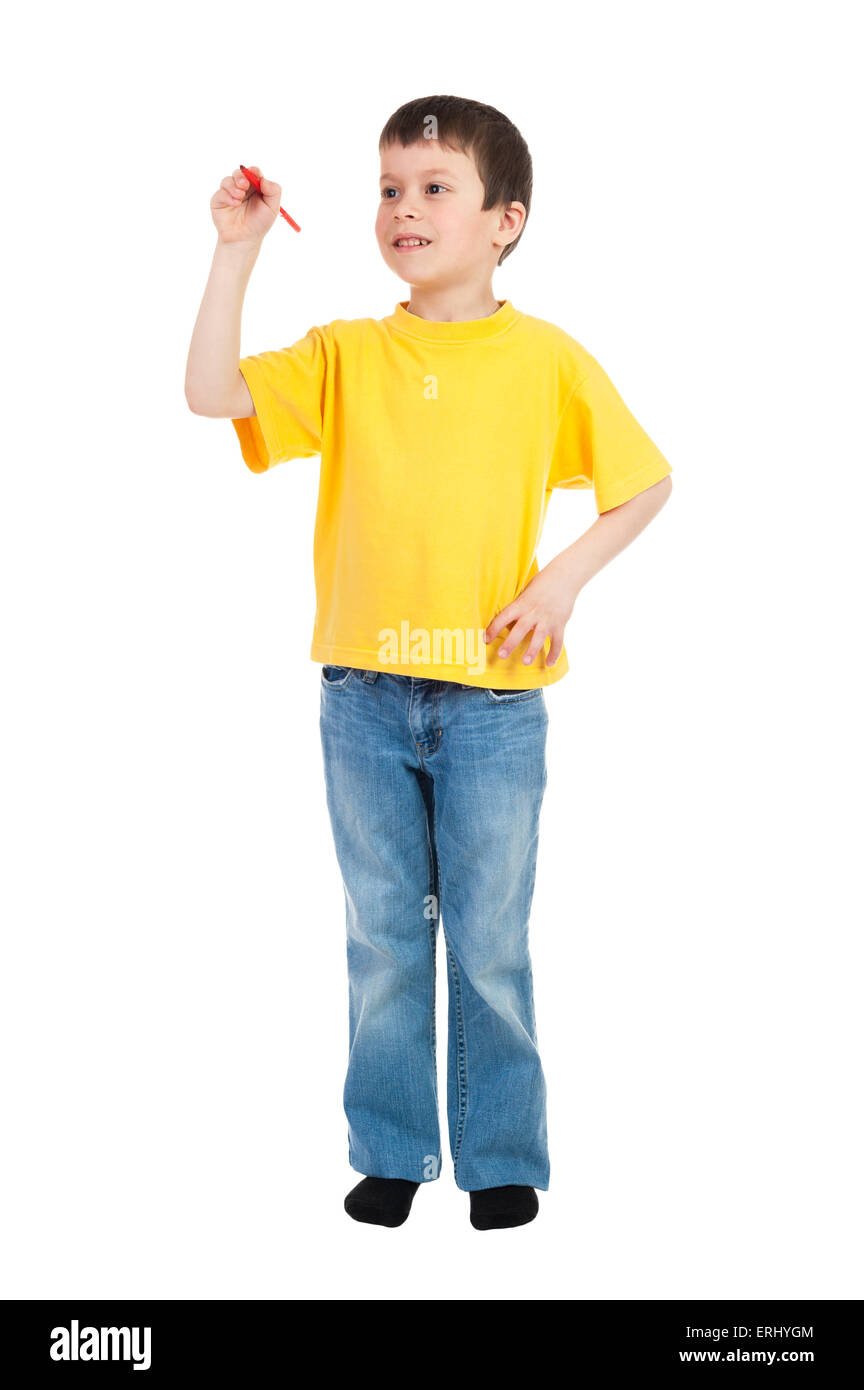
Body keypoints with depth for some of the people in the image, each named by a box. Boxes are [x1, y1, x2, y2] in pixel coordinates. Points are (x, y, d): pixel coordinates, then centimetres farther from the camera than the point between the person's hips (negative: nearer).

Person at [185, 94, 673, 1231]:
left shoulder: (547, 358, 0)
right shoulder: (345, 355, 5)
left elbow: (647, 481, 6)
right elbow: (210, 393, -7)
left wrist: (566, 575, -6)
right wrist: (237, 249, -9)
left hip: (493, 699, -2)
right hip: (363, 696, 2)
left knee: (490, 944, 6)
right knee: (383, 937, 11)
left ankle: (505, 1161, 21)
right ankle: (389, 1153, 25)